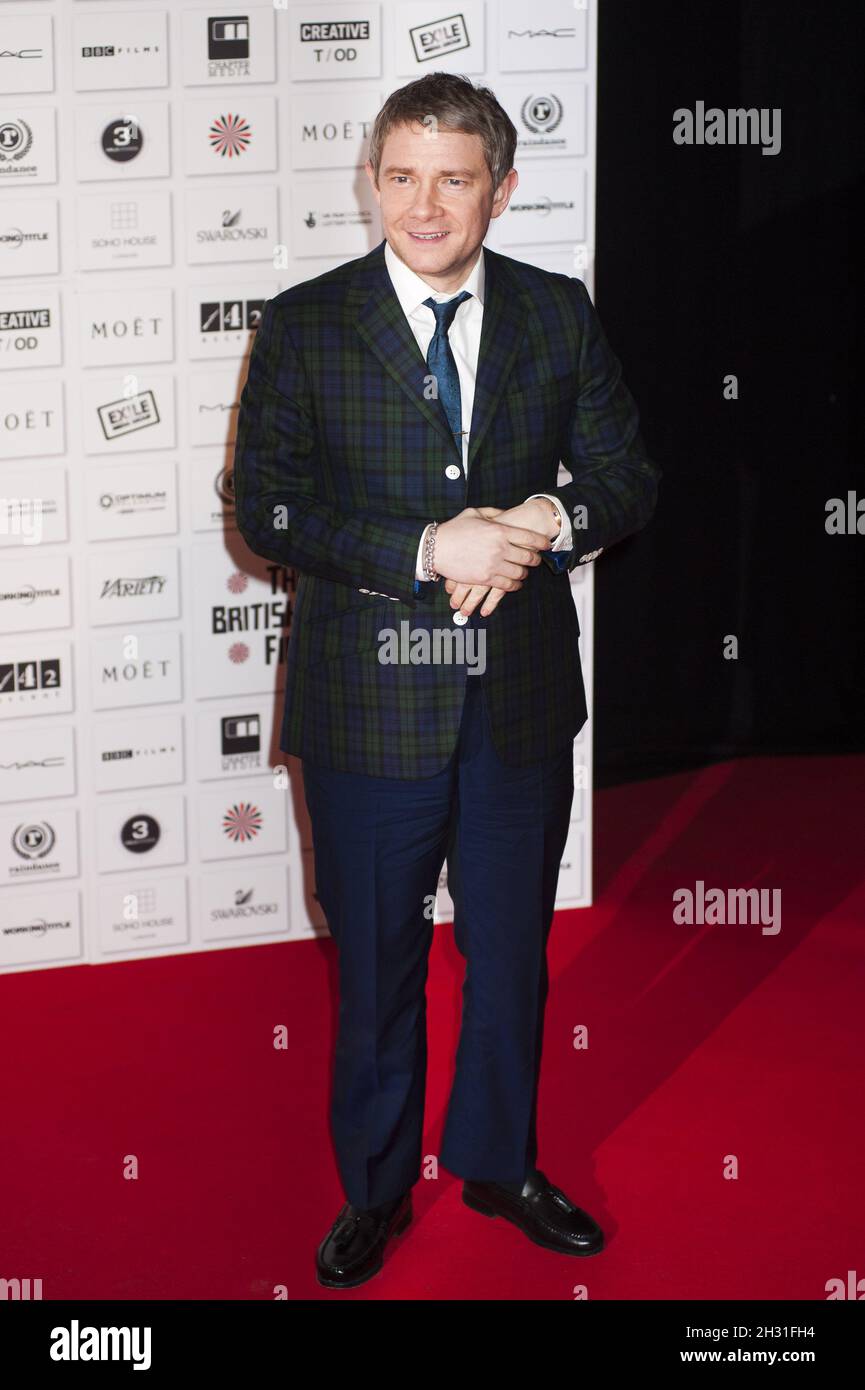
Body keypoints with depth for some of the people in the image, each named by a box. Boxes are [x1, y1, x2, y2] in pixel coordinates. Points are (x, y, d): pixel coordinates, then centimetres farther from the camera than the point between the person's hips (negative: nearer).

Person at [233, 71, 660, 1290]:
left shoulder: (560, 316, 2)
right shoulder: (302, 328, -6)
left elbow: (628, 476, 3)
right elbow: (266, 508, -12)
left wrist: (549, 523, -19)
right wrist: (428, 549, -23)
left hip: (522, 699, 2)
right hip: (369, 703, -2)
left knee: (512, 949, 17)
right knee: (376, 963, 12)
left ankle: (498, 1161, 38)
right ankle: (376, 1188, 32)